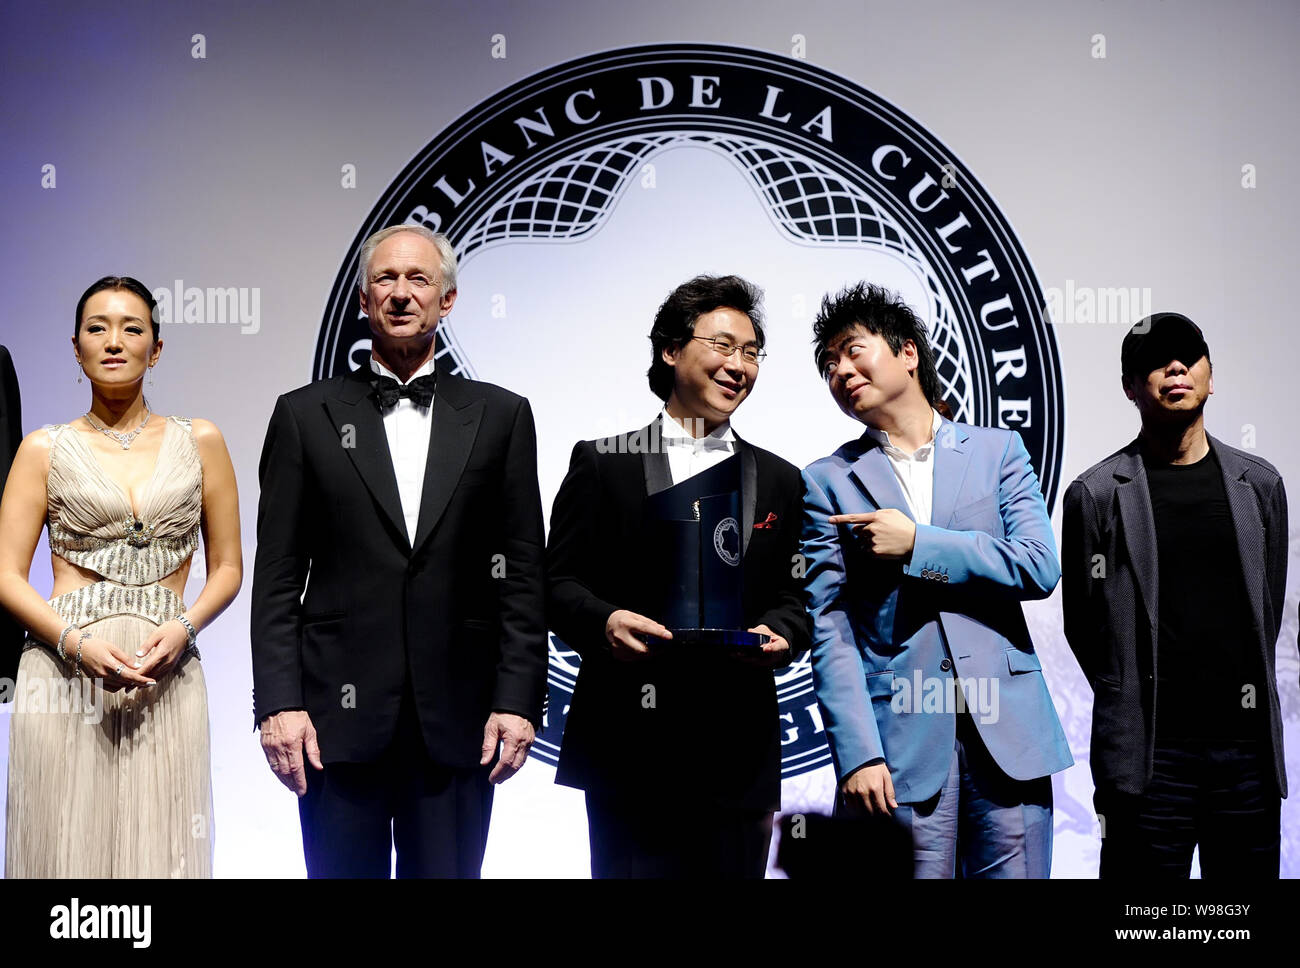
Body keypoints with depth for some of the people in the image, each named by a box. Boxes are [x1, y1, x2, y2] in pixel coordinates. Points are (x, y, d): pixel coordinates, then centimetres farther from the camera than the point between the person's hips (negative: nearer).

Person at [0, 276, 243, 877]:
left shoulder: (199, 442, 9)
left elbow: (227, 567, 11)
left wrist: (184, 627, -9)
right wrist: (76, 642, -14)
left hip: (165, 678, 1)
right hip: (63, 671, -1)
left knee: (159, 848, 1)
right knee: (67, 844, 1)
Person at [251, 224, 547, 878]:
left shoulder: (500, 416, 8)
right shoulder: (305, 415, 7)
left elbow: (523, 574, 5)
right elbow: (278, 577, 3)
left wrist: (518, 701, -2)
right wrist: (278, 703, -5)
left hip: (458, 724, 1)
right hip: (339, 720, 0)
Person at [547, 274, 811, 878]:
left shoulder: (779, 481, 16)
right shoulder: (602, 462, 7)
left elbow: (790, 596, 13)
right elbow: (558, 583, 3)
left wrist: (778, 633, -9)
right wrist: (604, 621, -17)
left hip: (738, 756, 3)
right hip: (629, 750, -2)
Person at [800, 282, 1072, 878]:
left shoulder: (997, 450, 10)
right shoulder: (827, 482, 7)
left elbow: (1040, 568, -2)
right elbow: (830, 628, -1)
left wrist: (916, 545, -7)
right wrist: (857, 754, -11)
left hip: (1007, 733, 1)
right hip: (901, 740, -1)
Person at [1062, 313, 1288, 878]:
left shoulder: (1259, 484, 10)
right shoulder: (1097, 494, -1)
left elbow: (1267, 610, 15)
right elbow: (1087, 625, 2)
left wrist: (1245, 701, 11)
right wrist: (1132, 713, 5)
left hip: (1248, 750, 3)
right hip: (1151, 757, -3)